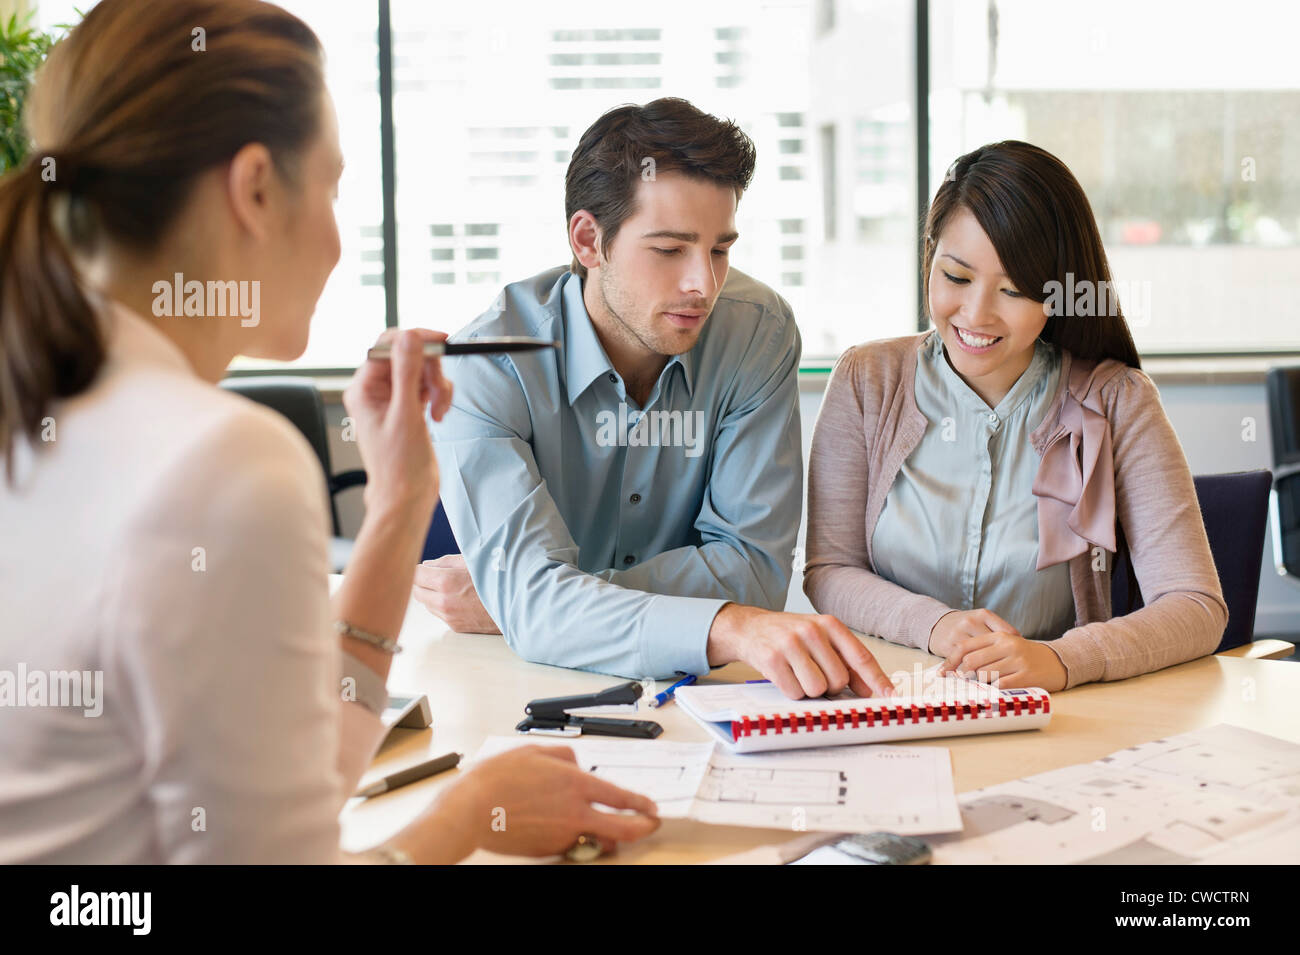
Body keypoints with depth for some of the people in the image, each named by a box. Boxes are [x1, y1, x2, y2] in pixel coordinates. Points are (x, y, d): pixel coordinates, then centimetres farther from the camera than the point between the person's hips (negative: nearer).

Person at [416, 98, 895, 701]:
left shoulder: (759, 331, -7)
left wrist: (516, 602, -17)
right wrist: (729, 628, -43)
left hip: (695, 697, 1)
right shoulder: (484, 370, -15)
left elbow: (753, 565, -11)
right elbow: (534, 599, -26)